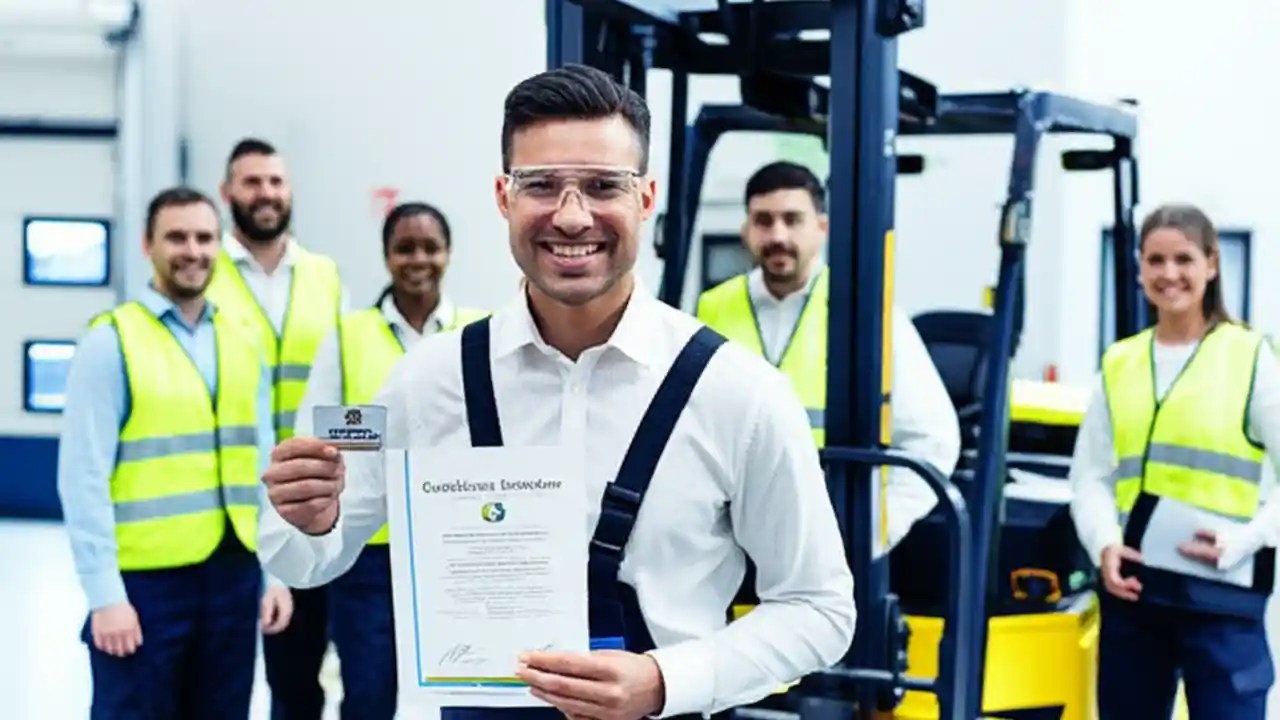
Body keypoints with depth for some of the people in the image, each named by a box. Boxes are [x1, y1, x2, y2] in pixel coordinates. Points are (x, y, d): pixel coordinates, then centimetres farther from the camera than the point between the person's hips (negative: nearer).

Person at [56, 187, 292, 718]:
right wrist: (105, 593, -14)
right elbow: (83, 479, -10)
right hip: (144, 580, -5)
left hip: (234, 576, 5)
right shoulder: (111, 342, -7)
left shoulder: (242, 342, 9)